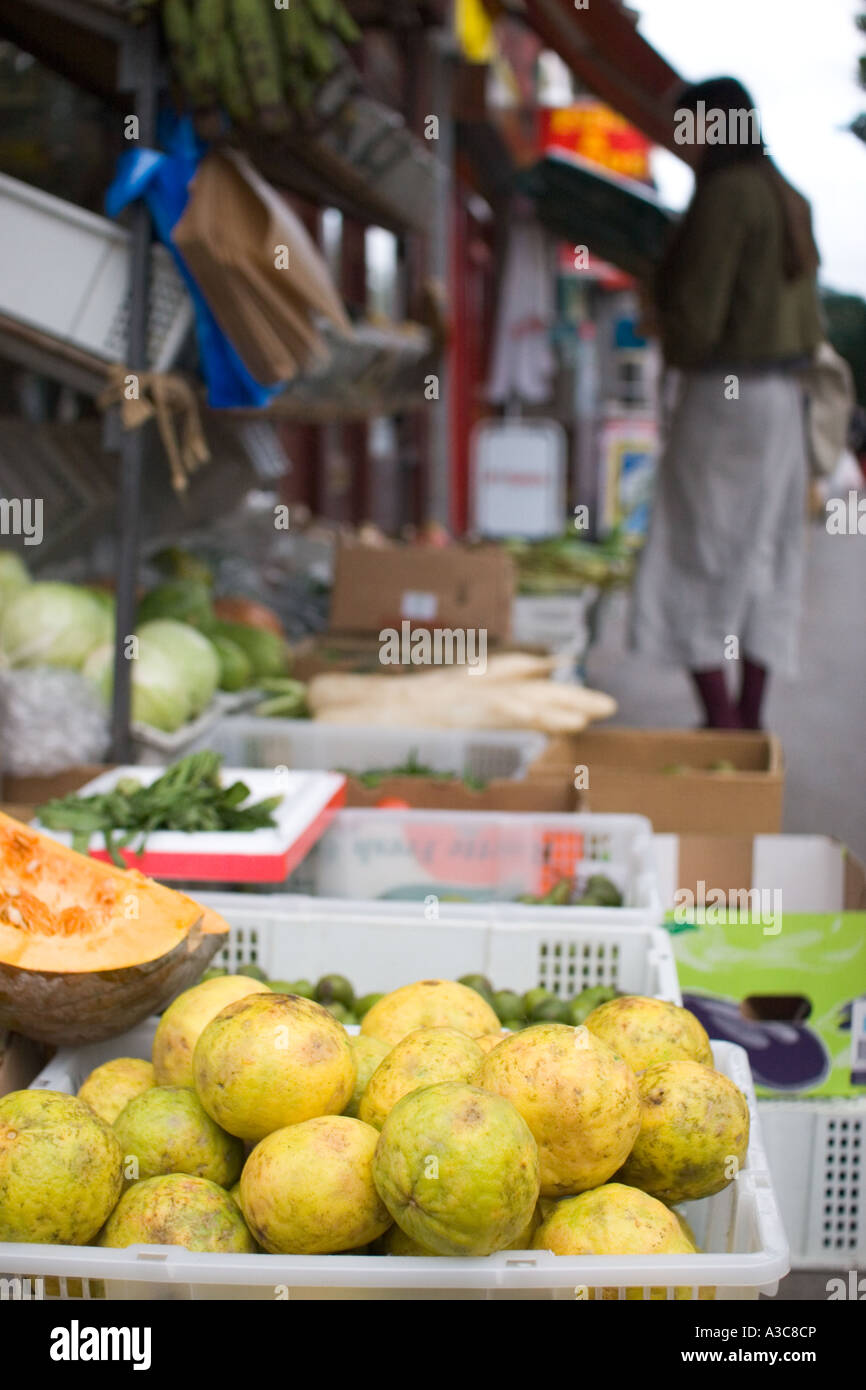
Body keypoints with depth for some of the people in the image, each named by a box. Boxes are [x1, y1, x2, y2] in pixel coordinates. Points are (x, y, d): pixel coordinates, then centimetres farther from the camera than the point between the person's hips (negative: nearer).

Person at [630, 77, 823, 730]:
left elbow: (695, 314, -18)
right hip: (782, 393, 9)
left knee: (698, 562, -3)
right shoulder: (789, 200, 14)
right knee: (762, 560, 11)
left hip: (724, 392, -9)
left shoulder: (725, 193, -13)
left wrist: (659, 298, 1)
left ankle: (723, 727, -5)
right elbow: (809, 320, 15)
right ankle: (750, 721, 16)